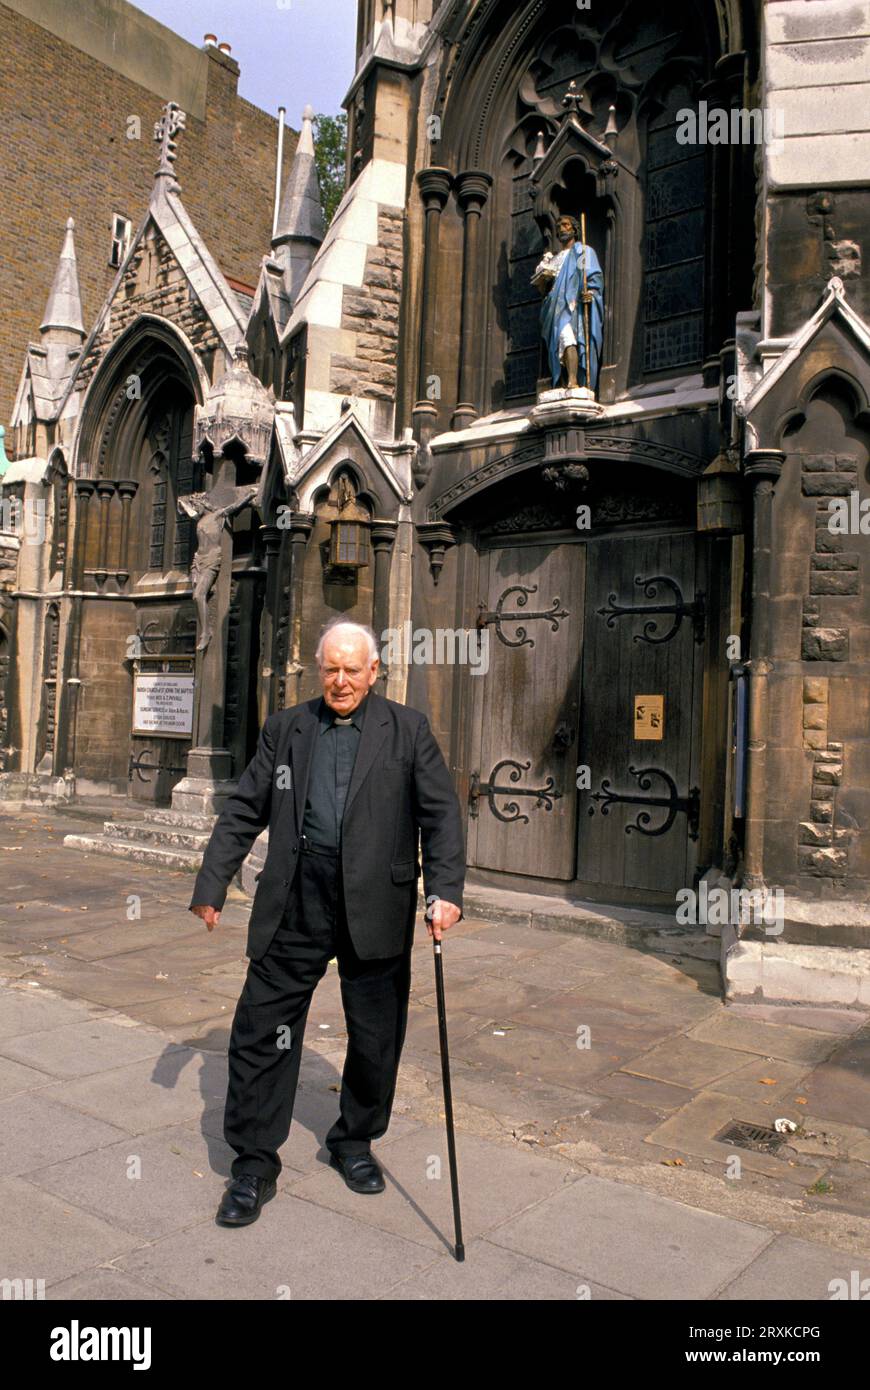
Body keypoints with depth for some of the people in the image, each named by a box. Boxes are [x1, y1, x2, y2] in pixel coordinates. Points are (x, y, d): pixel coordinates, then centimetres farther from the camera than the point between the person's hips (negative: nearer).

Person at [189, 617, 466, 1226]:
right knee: (262, 1030, 2)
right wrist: (212, 884, 5)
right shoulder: (285, 729, 9)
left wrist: (445, 890, -14)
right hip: (296, 906, 1)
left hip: (376, 907, -1)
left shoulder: (408, 730, 3)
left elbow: (442, 814, -2)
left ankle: (354, 1141, 36)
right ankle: (254, 1163, 19)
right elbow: (243, 811, 10)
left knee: (376, 1038, 11)